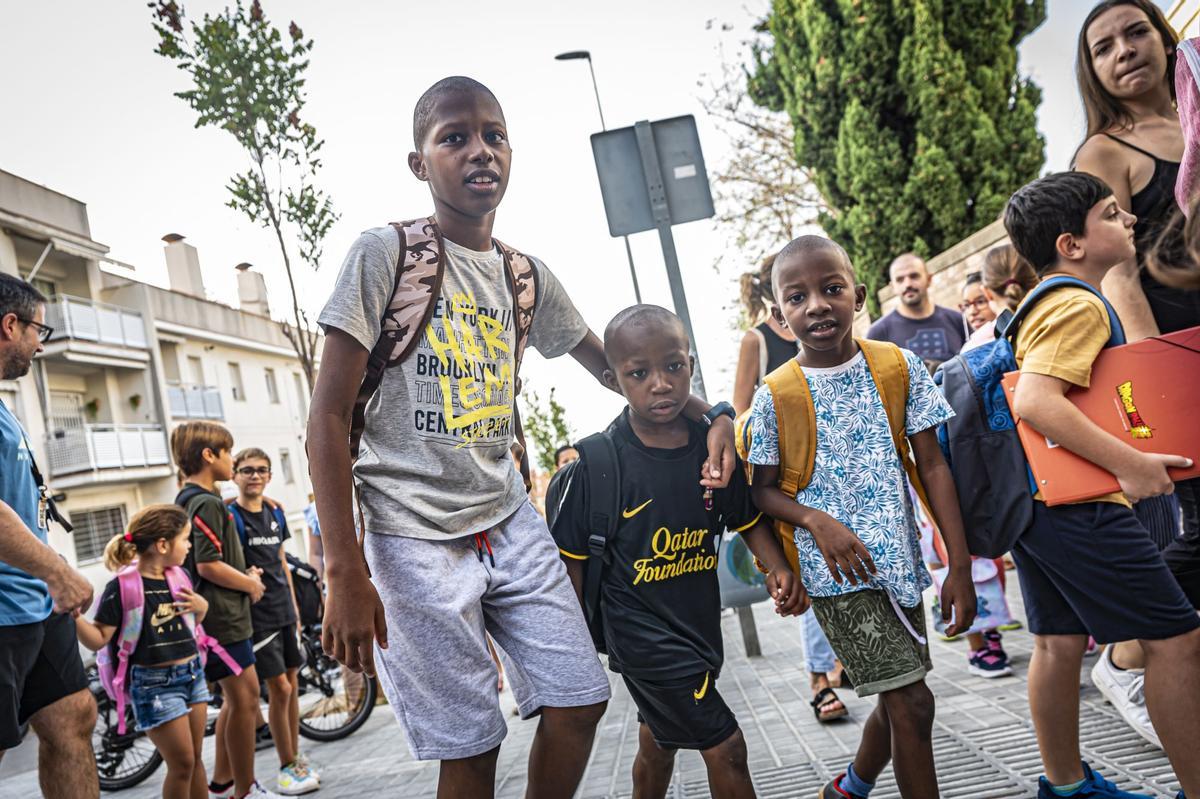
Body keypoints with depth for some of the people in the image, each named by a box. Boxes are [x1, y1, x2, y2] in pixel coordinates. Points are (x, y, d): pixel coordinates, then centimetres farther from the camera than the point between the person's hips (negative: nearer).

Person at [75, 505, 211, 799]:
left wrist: (202, 605, -1)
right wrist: (72, 614, -31)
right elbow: (98, 640, -16)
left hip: (193, 675, 6)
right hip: (156, 683, -6)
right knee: (182, 765, 0)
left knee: (195, 759, 14)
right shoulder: (122, 587, -14)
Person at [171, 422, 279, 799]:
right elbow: (208, 566, -24)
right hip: (222, 617, -10)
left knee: (236, 698, 18)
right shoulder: (207, 503, -17)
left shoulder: (187, 499, 15)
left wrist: (244, 574, 11)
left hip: (219, 615, 10)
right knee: (246, 698, -3)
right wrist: (250, 584, -10)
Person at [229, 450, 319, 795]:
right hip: (256, 613, -6)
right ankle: (287, 766, 10)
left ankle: (296, 756, 24)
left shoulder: (275, 512, 9)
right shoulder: (230, 516, -9)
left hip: (283, 610, 6)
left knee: (292, 683, 11)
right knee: (279, 688, -4)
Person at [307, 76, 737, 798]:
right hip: (416, 537, -5)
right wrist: (346, 574, -16)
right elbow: (329, 415, -11)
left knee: (581, 700, 7)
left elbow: (613, 365, 20)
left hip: (509, 521, 6)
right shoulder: (384, 255, -9)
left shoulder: (528, 277, 7)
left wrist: (710, 414, 4)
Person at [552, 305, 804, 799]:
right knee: (726, 747, 1)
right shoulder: (597, 463, -19)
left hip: (698, 623, 5)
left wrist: (778, 568, -10)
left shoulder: (714, 444, -7)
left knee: (658, 744, 26)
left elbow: (747, 519, 6)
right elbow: (572, 558, -10)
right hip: (642, 634, -5)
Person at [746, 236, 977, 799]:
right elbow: (762, 491, 0)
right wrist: (816, 520, -19)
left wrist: (960, 566, -3)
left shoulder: (901, 368, -1)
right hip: (836, 571, -4)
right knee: (911, 700, -5)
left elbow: (932, 466, 0)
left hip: (900, 562, 4)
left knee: (896, 700, 16)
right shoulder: (775, 399, -7)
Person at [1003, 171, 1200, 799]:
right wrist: (1130, 463, -24)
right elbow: (1035, 401, -27)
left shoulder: (1040, 305, 17)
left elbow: (1030, 392, 26)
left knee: (1058, 641, 14)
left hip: (1035, 496, 10)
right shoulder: (1080, 305, -14)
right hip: (1077, 503, -10)